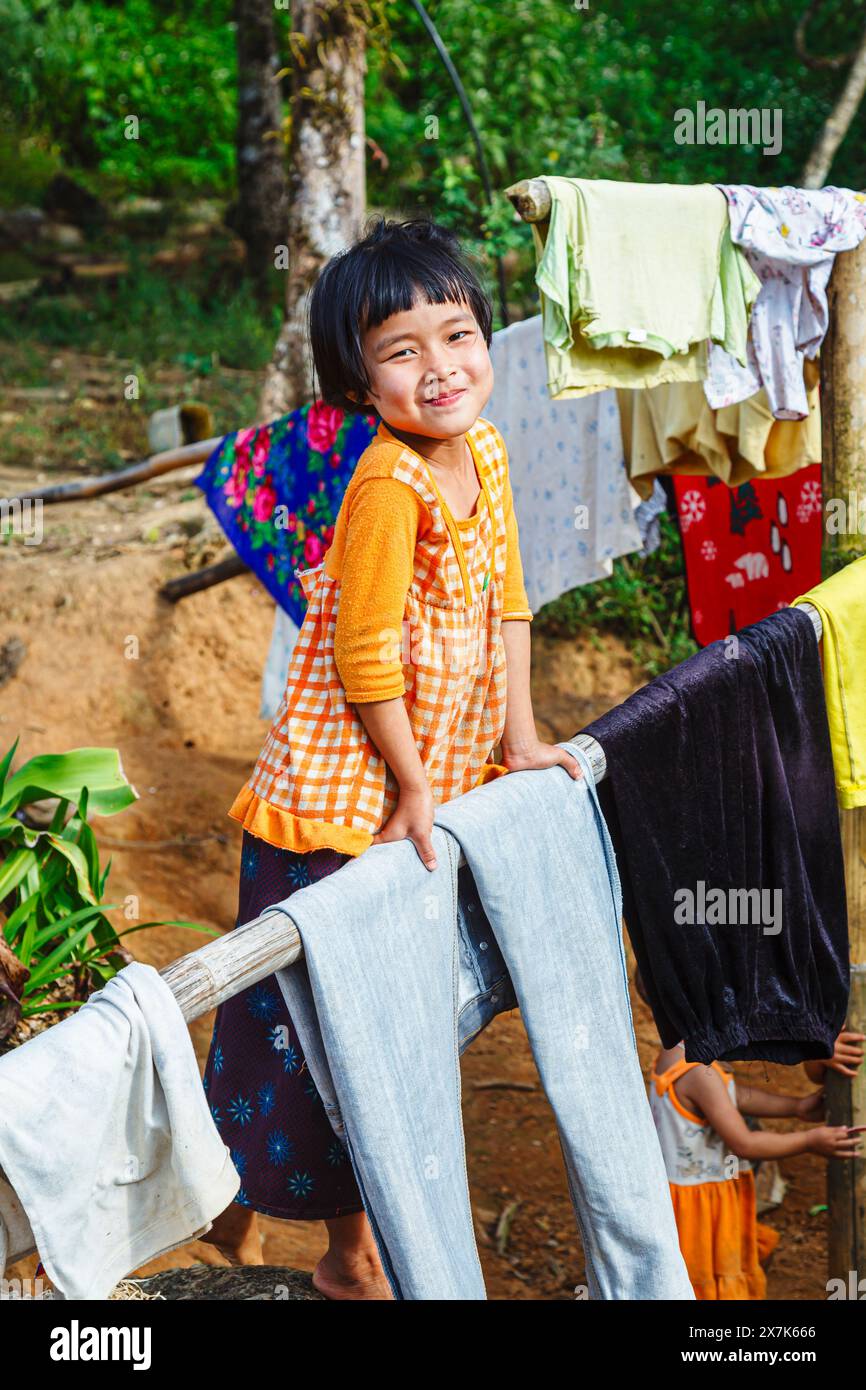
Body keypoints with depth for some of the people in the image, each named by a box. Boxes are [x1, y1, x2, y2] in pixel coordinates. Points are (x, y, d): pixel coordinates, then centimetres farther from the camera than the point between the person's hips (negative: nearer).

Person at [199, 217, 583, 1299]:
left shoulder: (483, 452, 2)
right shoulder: (390, 485, -23)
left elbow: (505, 601, 12)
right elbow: (364, 658, -21)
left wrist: (519, 738, 11)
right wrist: (412, 786, -13)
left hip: (437, 784, 8)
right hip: (345, 797, -8)